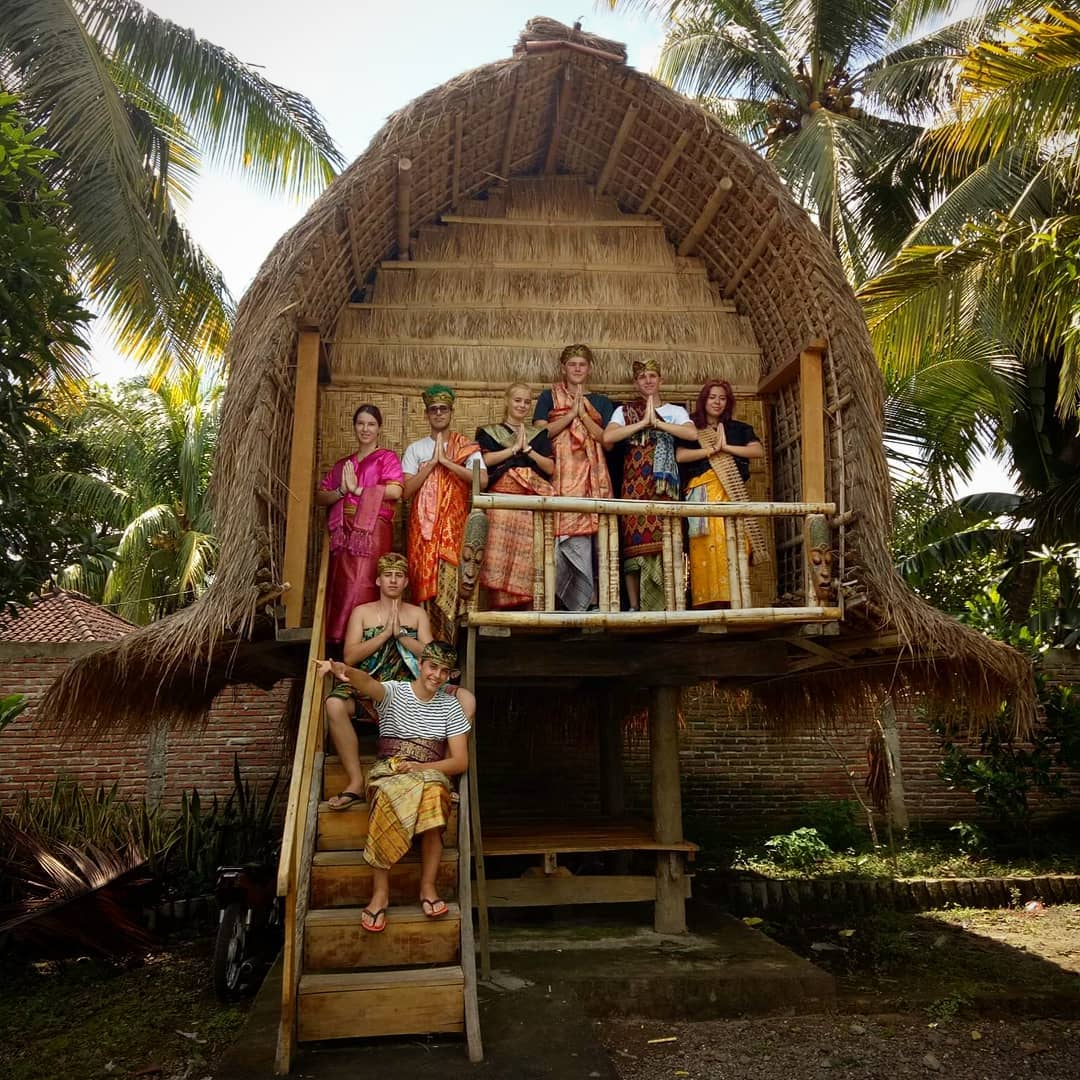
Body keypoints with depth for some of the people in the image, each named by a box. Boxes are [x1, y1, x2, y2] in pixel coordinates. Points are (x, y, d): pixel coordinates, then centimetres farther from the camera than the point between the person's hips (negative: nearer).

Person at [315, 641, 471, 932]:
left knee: (432, 793, -36)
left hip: (431, 774, 1)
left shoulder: (450, 706, 9)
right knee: (390, 797, -37)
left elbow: (461, 761, 3)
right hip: (388, 770, -1)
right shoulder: (394, 692, 3)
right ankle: (380, 891, -29)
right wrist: (345, 671, -47)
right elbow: (367, 683, -22)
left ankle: (428, 886, -26)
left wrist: (421, 767, -14)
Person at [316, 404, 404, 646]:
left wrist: (357, 489, -8)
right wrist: (341, 491, -6)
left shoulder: (387, 458, 6)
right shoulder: (343, 464, 21)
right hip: (343, 533, 5)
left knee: (362, 588, -12)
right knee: (340, 587, 1)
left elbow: (395, 491, -11)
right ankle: (338, 641, 7)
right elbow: (320, 497, 15)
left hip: (373, 531, -5)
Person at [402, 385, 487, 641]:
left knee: (448, 585, -9)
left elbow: (482, 480, -10)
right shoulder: (415, 449, 11)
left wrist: (446, 461, -12)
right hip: (423, 526, 1)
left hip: (453, 526, -1)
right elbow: (406, 490, -1)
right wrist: (432, 462, -8)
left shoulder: (467, 447, 7)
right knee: (425, 583, -3)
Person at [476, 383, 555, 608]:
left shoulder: (539, 435, 23)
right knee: (500, 553, -13)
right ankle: (500, 603, -12)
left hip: (533, 500, 1)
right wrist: (514, 448, -1)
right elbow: (486, 459, -1)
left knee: (528, 553, -9)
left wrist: (527, 448, 0)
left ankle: (528, 604, -8)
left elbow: (550, 467, 10)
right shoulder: (489, 432, 19)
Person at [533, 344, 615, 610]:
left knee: (587, 532, -7)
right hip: (560, 473, -1)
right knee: (563, 532, -12)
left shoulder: (602, 403, 19)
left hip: (592, 475, 2)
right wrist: (572, 413, -4)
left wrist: (583, 414, -3)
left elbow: (606, 439, 5)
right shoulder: (549, 397, 14)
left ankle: (581, 600, -2)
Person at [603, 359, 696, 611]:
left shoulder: (675, 411, 16)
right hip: (635, 482, 0)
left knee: (665, 541, -8)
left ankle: (666, 605, -5)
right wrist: (643, 423, -7)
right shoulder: (624, 411, 13)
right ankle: (635, 606, -4)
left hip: (665, 483, 1)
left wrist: (658, 422, -7)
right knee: (635, 540, -7)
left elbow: (692, 433, -5)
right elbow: (607, 437, -6)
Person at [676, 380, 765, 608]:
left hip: (732, 493, 1)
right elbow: (680, 455, -3)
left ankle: (733, 597, -10)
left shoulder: (738, 429, 20)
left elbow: (759, 451, 4)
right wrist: (713, 449, -5)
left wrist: (726, 447, -3)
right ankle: (707, 599, -13)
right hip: (702, 493, -1)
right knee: (706, 547, -12)